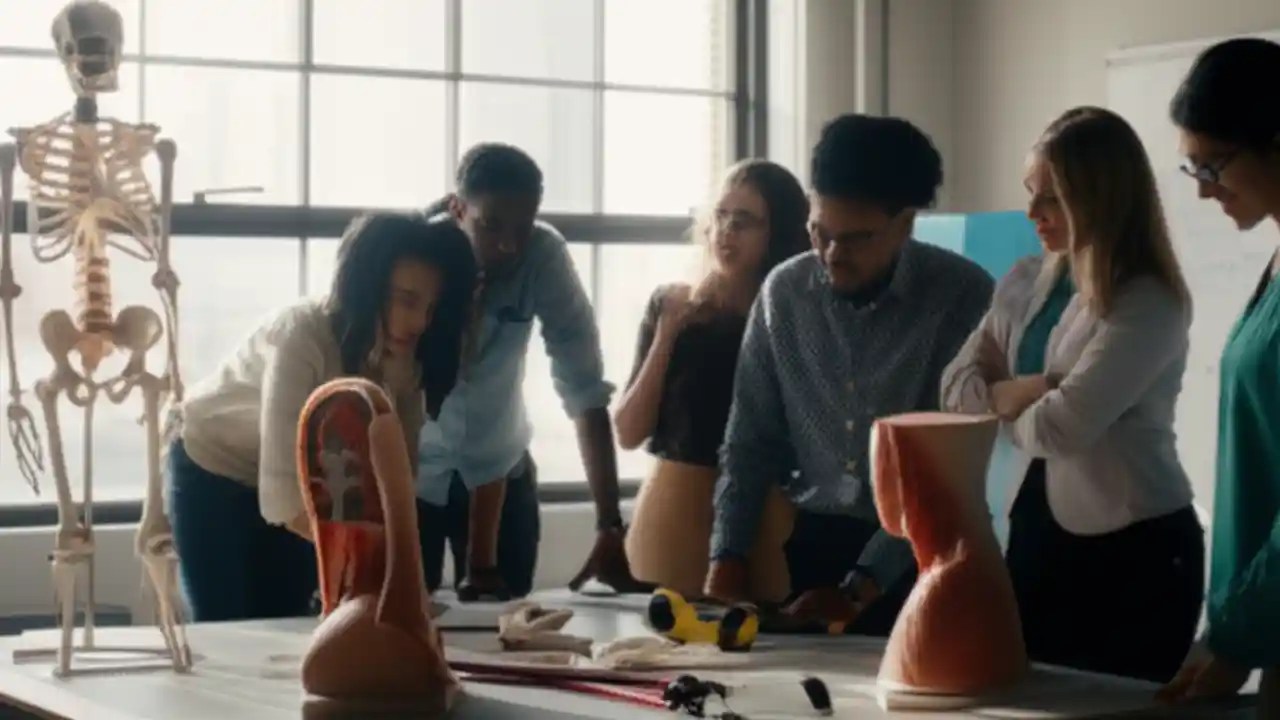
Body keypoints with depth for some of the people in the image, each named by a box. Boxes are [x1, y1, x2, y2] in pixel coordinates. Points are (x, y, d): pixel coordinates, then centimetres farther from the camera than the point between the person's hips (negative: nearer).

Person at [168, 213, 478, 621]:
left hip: (301, 481, 5)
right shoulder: (301, 337, -35)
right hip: (214, 473, -5)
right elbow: (281, 495, -41)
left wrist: (398, 372, -36)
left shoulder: (400, 356, -16)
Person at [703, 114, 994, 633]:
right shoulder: (783, 292, 0)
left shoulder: (962, 295, -12)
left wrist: (859, 588, -21)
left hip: (922, 551, -3)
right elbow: (750, 439, 6)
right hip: (813, 542, 3)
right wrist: (728, 558, -7)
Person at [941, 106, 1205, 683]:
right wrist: (1019, 392, -14)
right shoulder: (1025, 284, 7)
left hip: (1135, 549, -7)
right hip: (1038, 529, 7)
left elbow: (1064, 425, -22)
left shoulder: (1149, 305, -16)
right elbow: (956, 386, 4)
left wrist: (1001, 404, -2)